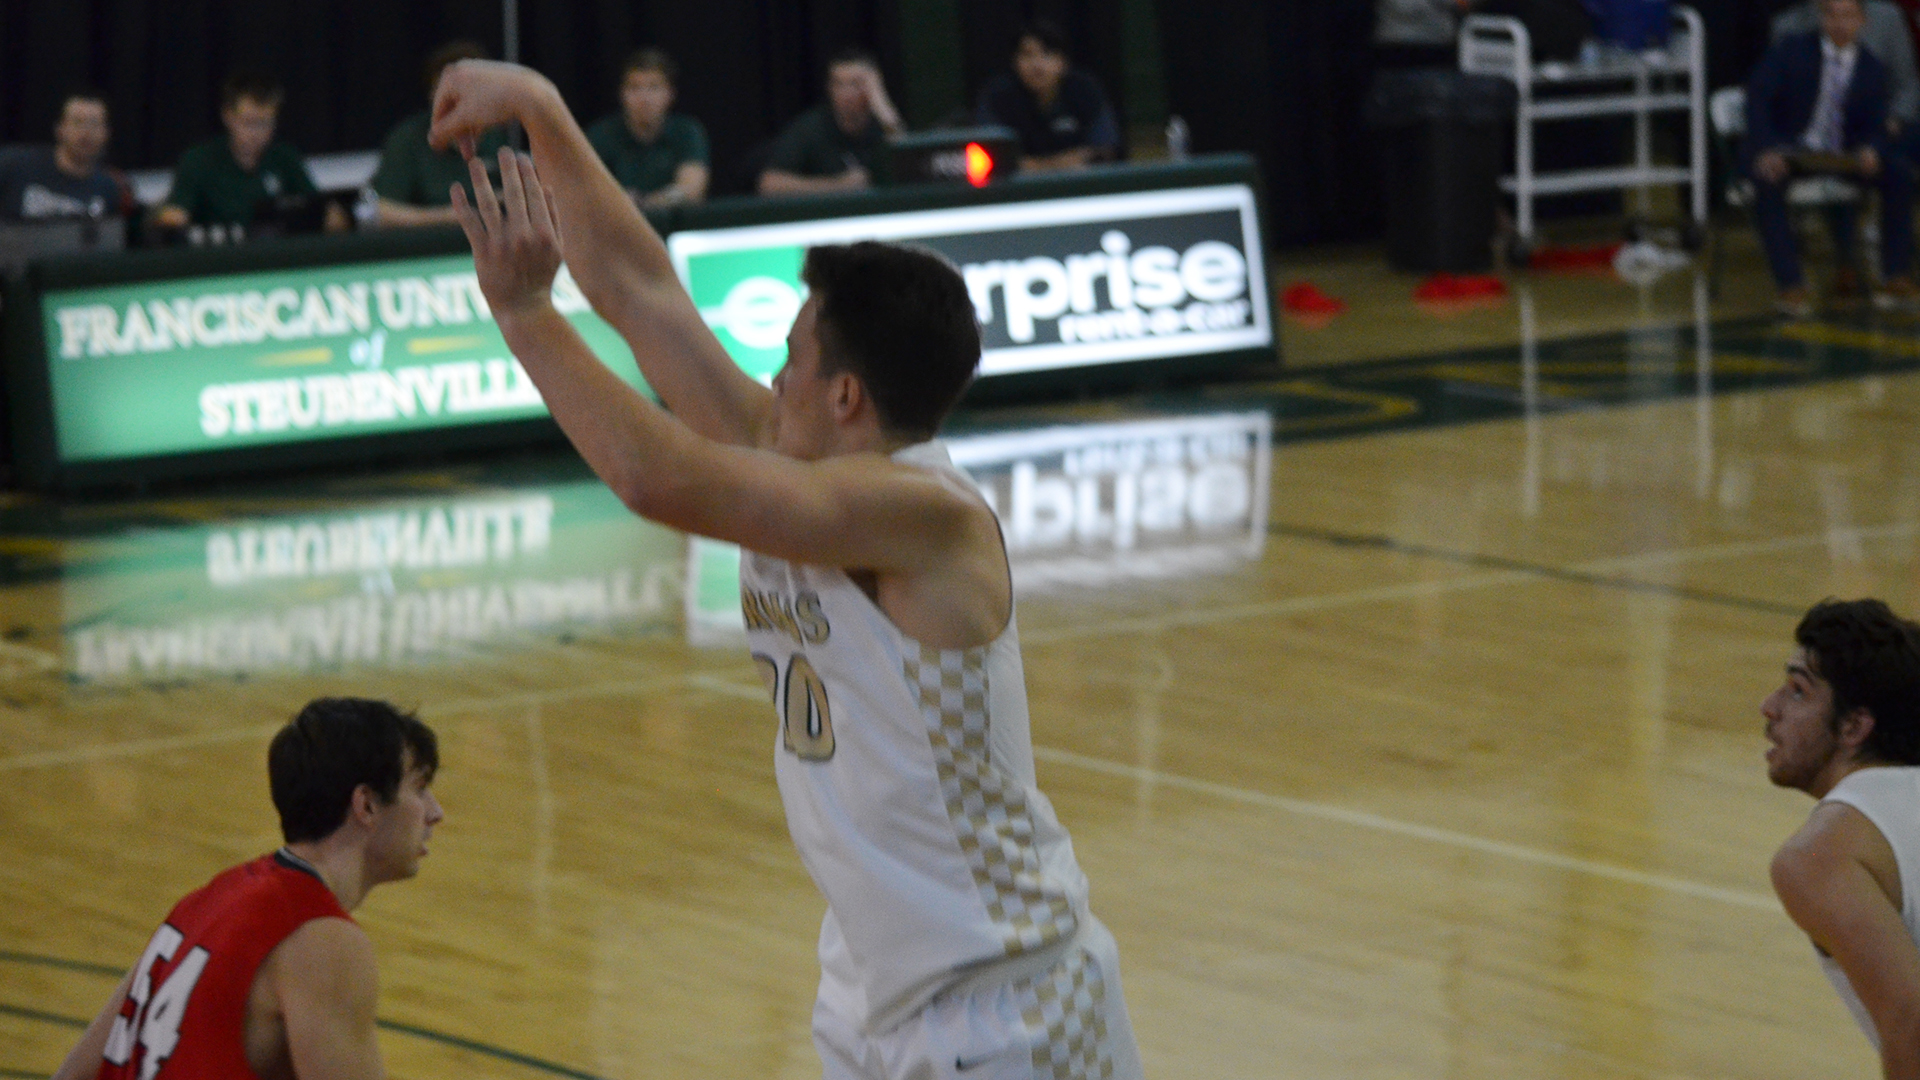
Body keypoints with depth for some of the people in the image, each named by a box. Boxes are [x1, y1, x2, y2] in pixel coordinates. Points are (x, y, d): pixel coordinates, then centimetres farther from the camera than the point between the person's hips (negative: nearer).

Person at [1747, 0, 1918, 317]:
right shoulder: (1792, 51, -1)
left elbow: (1873, 126, 4)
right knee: (1768, 179, -36)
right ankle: (1790, 285, -35)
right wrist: (1765, 150, -28)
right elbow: (1757, 97, -12)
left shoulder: (1872, 68, 7)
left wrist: (1869, 151, -23)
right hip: (1788, 151, -3)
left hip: (1841, 156, 3)